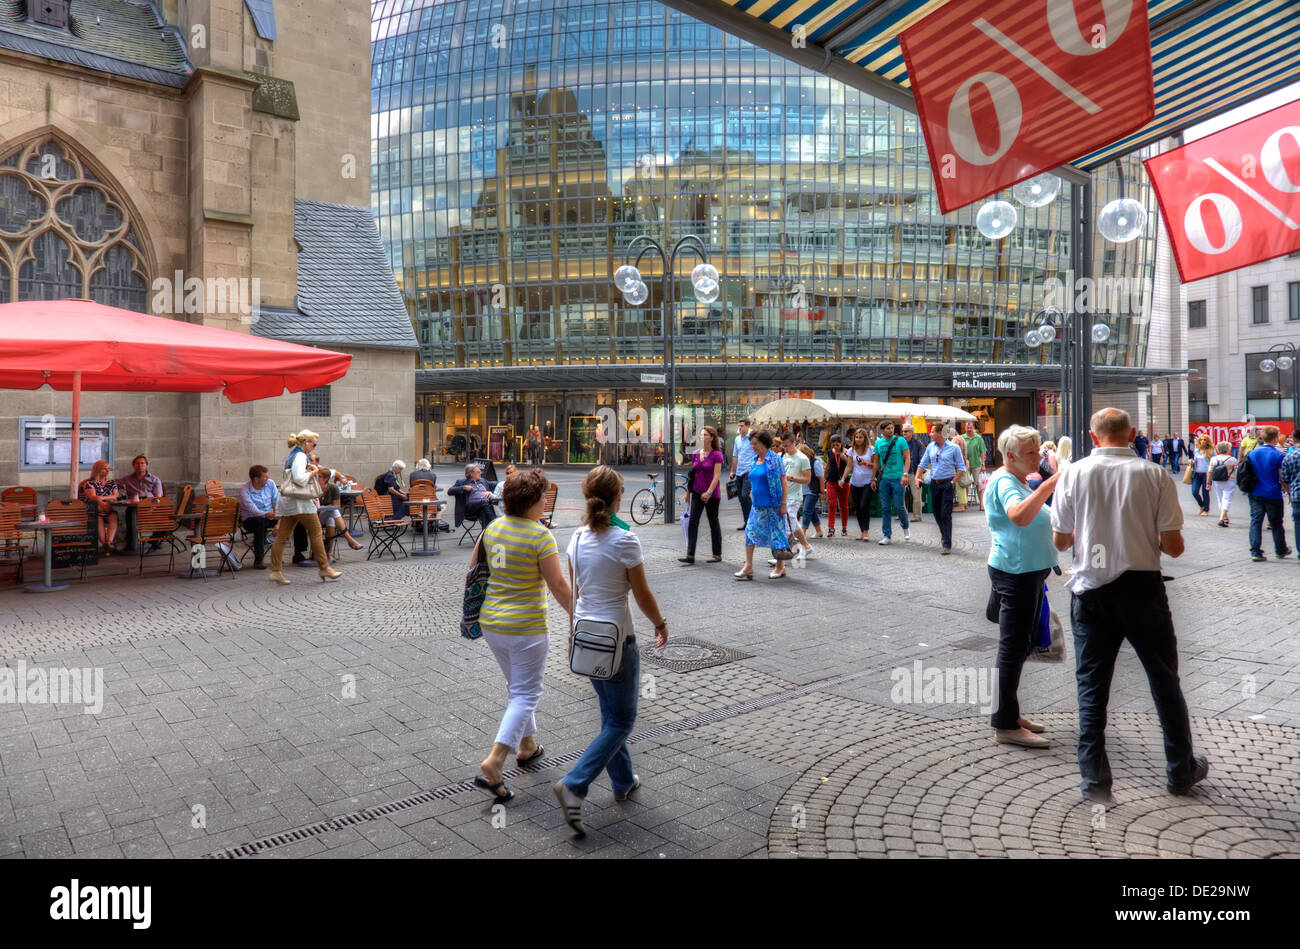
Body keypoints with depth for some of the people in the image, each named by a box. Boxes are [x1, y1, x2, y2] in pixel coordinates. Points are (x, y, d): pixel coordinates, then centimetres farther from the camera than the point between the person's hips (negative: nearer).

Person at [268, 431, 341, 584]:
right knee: (316, 532, 0)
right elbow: (300, 479, -24)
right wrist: (314, 471, -9)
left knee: (282, 536, 6)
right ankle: (324, 568, 6)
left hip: (286, 501, 9)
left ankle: (276, 571, 5)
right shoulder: (300, 456, -12)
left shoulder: (290, 456, 19)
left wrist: (309, 497, 23)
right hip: (299, 502, -9)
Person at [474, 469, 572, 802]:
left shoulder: (491, 528, 3)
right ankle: (493, 764, -8)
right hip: (526, 627, -7)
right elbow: (558, 586, -16)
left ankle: (527, 745, 38)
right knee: (526, 694, 1)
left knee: (517, 687, 23)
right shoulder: (541, 537, -18)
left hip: (491, 623, 8)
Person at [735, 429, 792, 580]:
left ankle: (780, 567, 17)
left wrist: (783, 504, -14)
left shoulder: (774, 459, -11)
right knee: (750, 532, 0)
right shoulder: (755, 460, 10)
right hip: (757, 505, 7)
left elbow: (784, 483, -11)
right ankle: (748, 567, 3)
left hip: (772, 505, -7)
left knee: (776, 533, 3)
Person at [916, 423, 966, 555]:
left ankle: (947, 545, -4)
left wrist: (954, 481, -12)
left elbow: (961, 467, -2)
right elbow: (923, 464, 13)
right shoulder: (930, 447, 7)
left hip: (947, 484, -5)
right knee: (937, 513, 13)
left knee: (946, 514, -8)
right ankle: (944, 533, 39)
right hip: (934, 483, 5)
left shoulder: (954, 448, -6)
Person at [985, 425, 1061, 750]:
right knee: (1013, 647, -6)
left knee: (1022, 646, 16)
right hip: (1015, 574, -11)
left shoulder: (1019, 481, 17)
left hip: (1029, 572, 11)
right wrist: (1049, 484, -42)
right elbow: (1019, 515, -39)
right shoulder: (1004, 482, -16)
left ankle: (1009, 713, 27)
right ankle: (1005, 725, 0)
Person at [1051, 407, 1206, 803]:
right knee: (1164, 681, 17)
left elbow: (1060, 541, -1)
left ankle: (1094, 779, 12)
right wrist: (1146, 533, 13)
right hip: (1142, 589, 0)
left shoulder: (1072, 474, -6)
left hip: (1091, 591, 0)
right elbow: (1174, 547, -7)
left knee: (1091, 686, 9)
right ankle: (1181, 770, 32)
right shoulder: (1154, 476, -8)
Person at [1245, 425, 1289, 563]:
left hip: (1255, 494, 3)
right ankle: (1280, 550, 30)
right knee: (1276, 523, 13)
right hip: (1273, 495, -3)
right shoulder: (1278, 455, -12)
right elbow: (1283, 479, -9)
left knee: (1255, 522, 3)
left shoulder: (1252, 453, 1)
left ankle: (1255, 552, -3)